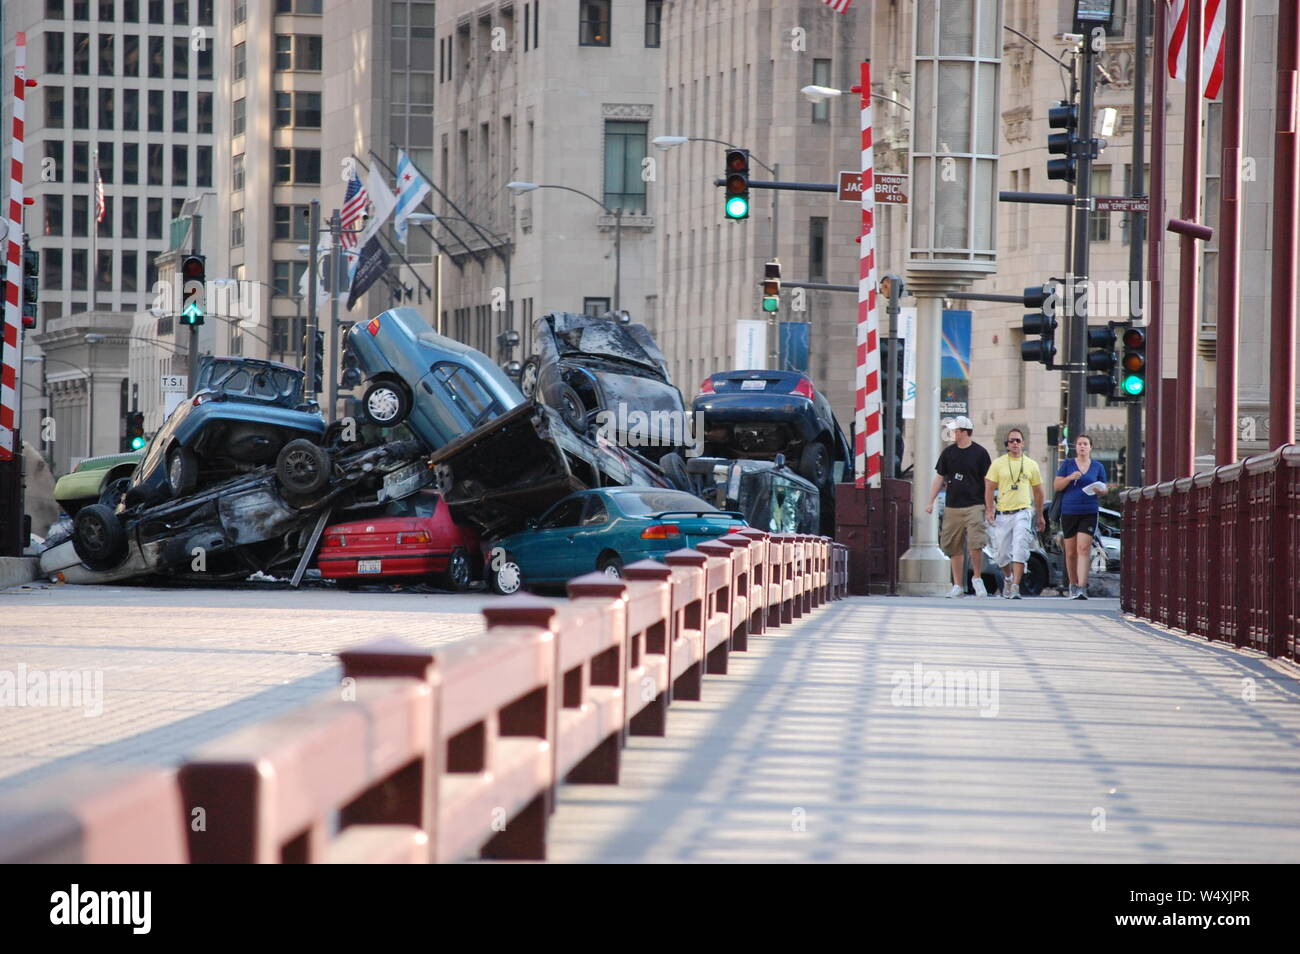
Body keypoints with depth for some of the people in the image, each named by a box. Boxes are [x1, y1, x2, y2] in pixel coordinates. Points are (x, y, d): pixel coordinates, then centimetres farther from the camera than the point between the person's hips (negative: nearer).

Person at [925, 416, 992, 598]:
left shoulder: (979, 453, 1)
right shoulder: (948, 452, 10)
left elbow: (988, 481, 2)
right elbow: (939, 478, 13)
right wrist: (931, 502, 6)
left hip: (974, 506, -4)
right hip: (952, 506, 4)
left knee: (975, 545, -16)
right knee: (955, 548, 3)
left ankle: (977, 578, 4)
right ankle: (958, 585, 10)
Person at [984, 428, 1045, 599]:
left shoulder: (1031, 465, 8)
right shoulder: (998, 464, 4)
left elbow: (1037, 491, 16)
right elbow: (989, 488, 4)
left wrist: (1040, 516, 18)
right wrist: (989, 511, -8)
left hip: (1023, 513, -1)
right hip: (1003, 514, 1)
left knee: (1020, 550, -15)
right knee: (1003, 553, 7)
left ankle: (1015, 587, -18)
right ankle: (1008, 579, 34)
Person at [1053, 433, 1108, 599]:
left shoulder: (1098, 467, 10)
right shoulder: (1067, 464, 9)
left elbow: (1104, 489, 15)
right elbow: (1057, 486, 5)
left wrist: (1100, 490, -9)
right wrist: (1070, 478, -13)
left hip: (1089, 512, -1)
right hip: (1069, 512, 1)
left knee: (1083, 549, -15)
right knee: (1070, 552, 6)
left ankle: (1082, 587, -21)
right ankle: (1073, 585, 21)